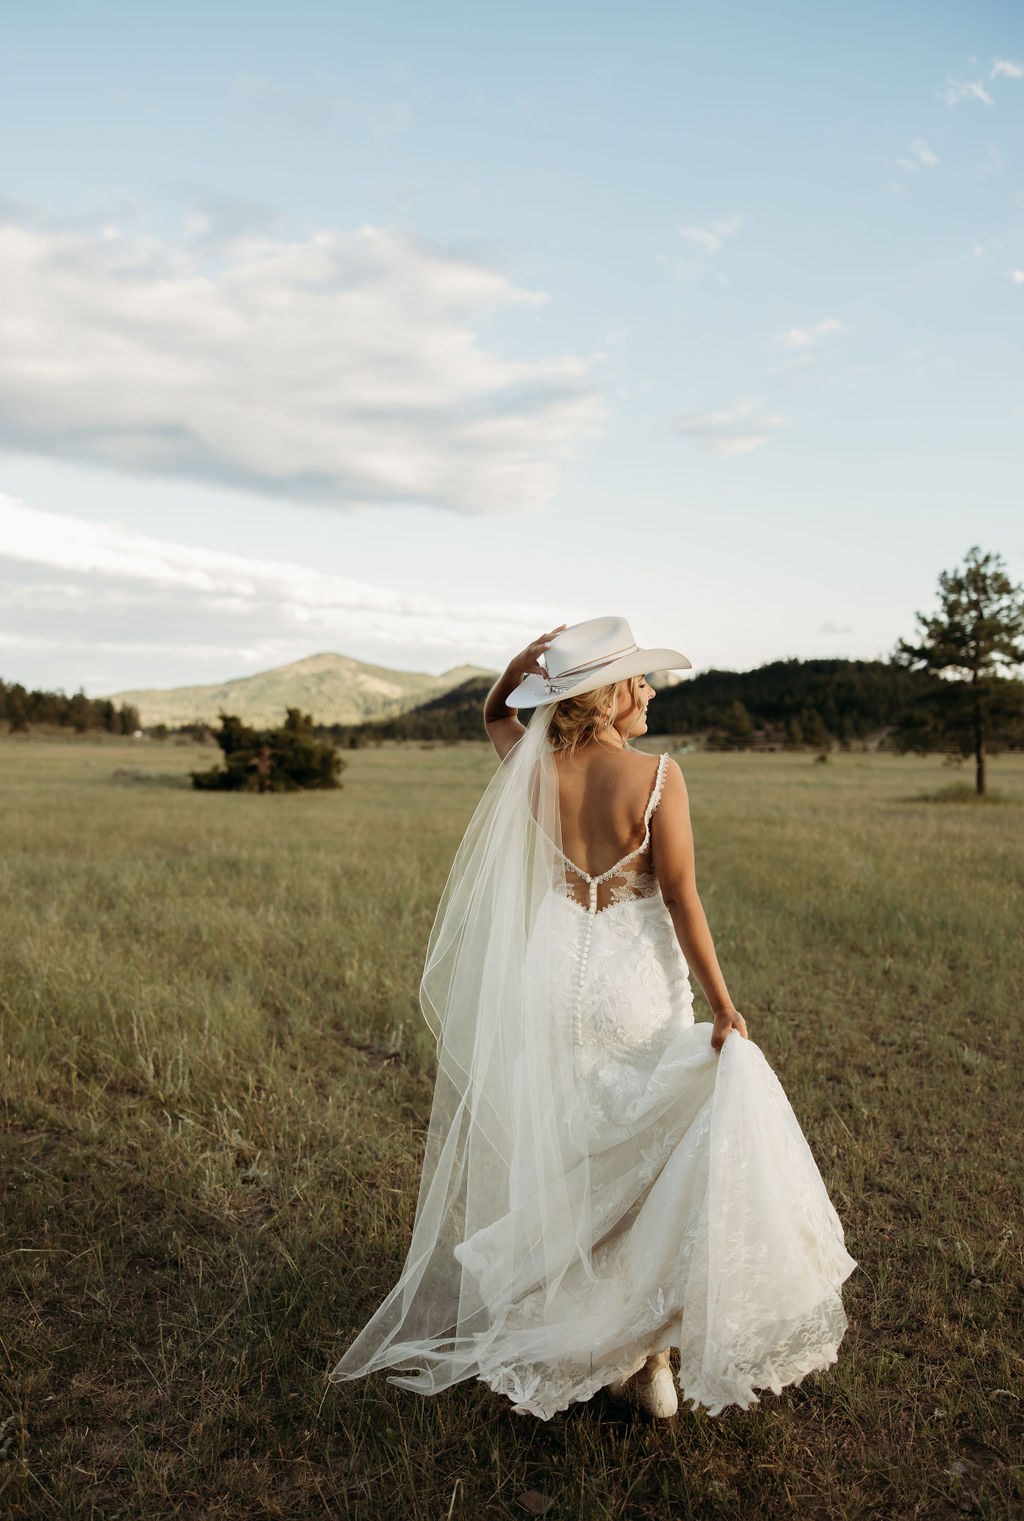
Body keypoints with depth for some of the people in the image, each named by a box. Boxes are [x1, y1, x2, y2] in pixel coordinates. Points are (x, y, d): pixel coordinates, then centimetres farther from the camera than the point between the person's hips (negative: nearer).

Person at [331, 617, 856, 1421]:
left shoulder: (534, 772, -6)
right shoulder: (657, 775, -16)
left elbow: (495, 716, 16)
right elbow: (681, 898, -15)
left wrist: (521, 667, -4)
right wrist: (723, 1004, -9)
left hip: (557, 980, 4)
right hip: (639, 988, -3)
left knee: (565, 1167, 18)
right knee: (654, 1166, 14)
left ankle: (585, 1348, 33)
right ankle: (649, 1356, 24)